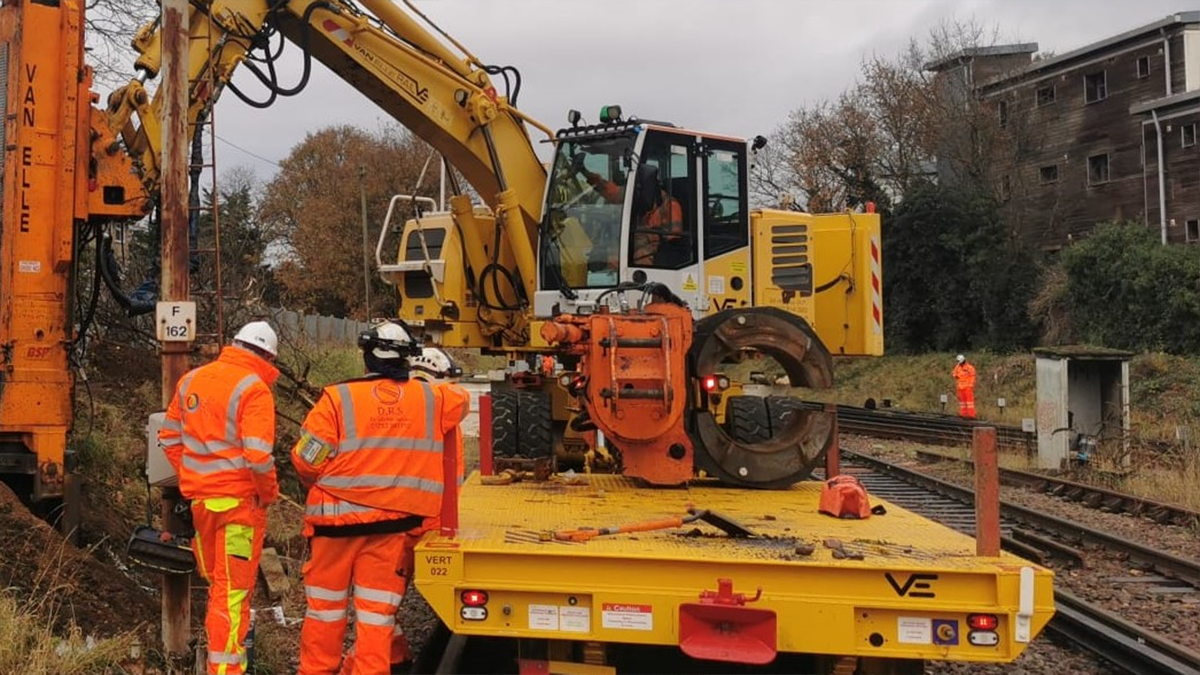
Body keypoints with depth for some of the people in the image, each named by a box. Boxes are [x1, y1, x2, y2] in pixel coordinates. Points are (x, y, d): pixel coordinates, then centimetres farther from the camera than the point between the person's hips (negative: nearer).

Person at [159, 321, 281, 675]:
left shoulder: (191, 380, 6)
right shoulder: (254, 389, -15)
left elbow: (169, 437, 13)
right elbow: (258, 456, -23)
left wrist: (190, 480, 18)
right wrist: (269, 493, -7)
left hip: (199, 499, 6)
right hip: (240, 500, -6)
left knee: (215, 583, 21)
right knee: (234, 589, 3)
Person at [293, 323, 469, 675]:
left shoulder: (339, 398, -11)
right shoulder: (431, 400, -2)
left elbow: (306, 460, -10)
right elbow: (461, 402, 21)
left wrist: (321, 486, 11)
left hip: (337, 518, -1)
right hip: (392, 525, 1)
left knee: (325, 606, 14)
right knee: (377, 611, 9)